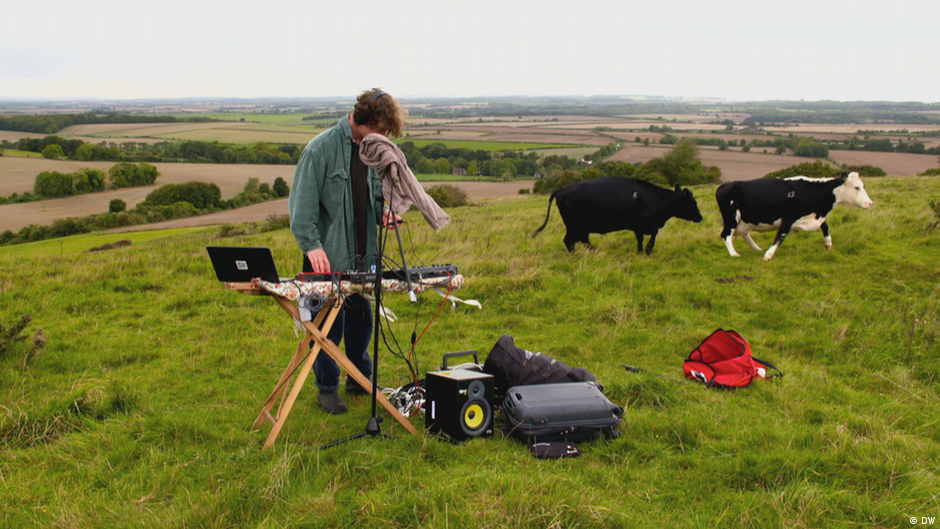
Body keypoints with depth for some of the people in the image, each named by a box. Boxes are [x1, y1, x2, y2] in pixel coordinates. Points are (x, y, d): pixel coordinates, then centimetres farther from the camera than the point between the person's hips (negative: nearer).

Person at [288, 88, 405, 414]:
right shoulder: (321, 149, -11)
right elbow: (302, 204, -12)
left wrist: (384, 211, -2)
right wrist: (312, 245, -22)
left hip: (364, 253, 6)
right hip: (328, 257, -6)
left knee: (362, 319, 15)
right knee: (329, 323, 2)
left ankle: (360, 378, 33)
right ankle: (327, 388, 18)